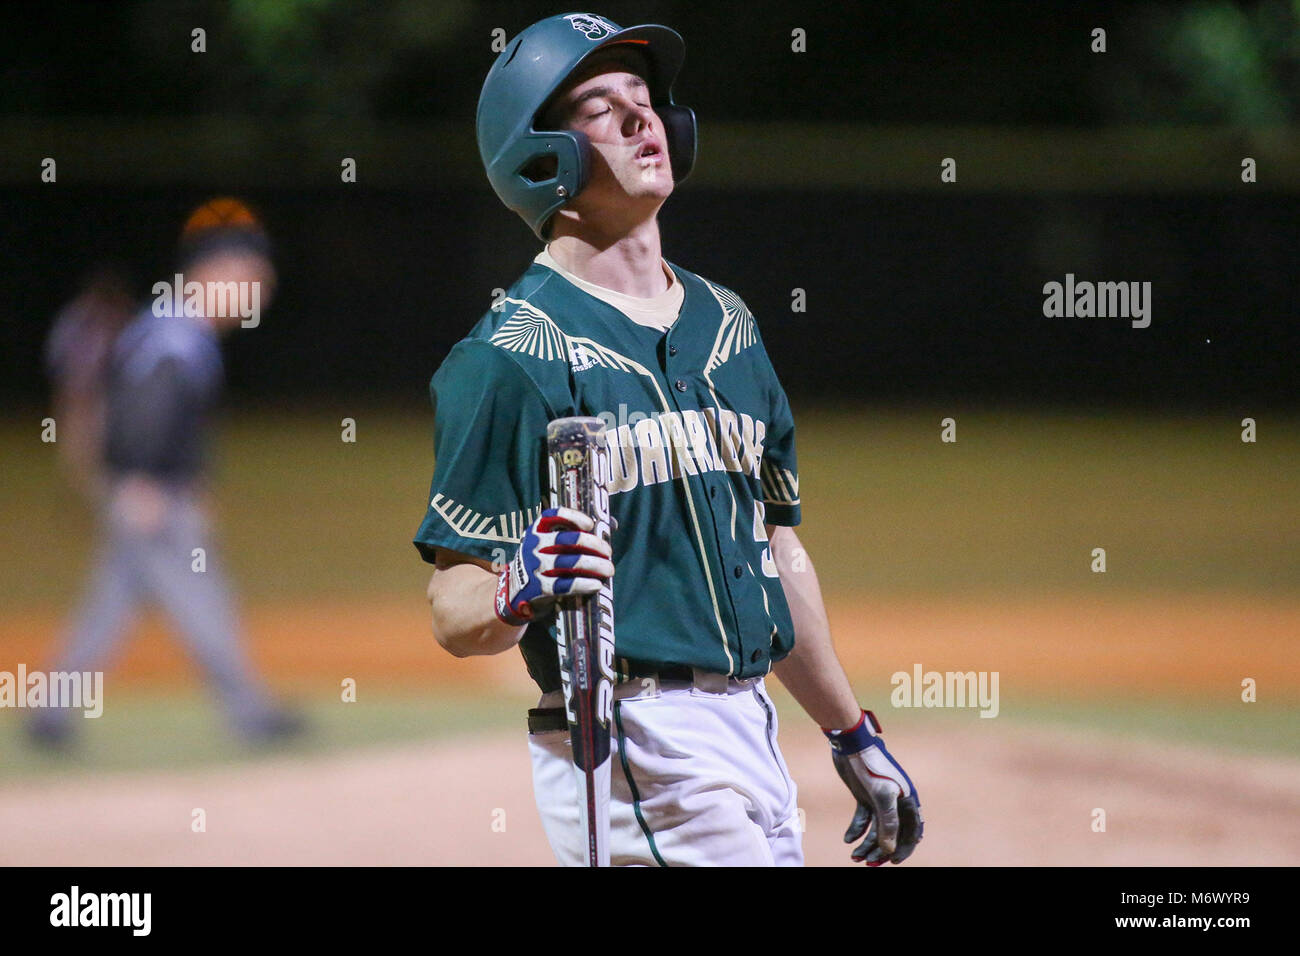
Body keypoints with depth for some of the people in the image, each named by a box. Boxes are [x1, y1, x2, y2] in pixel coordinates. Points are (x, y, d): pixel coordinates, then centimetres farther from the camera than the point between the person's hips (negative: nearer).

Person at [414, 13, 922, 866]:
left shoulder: (726, 323, 17)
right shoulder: (514, 354, -8)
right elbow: (455, 617, -12)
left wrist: (853, 737, 24)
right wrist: (515, 595, -33)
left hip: (752, 728, 8)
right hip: (631, 741, -8)